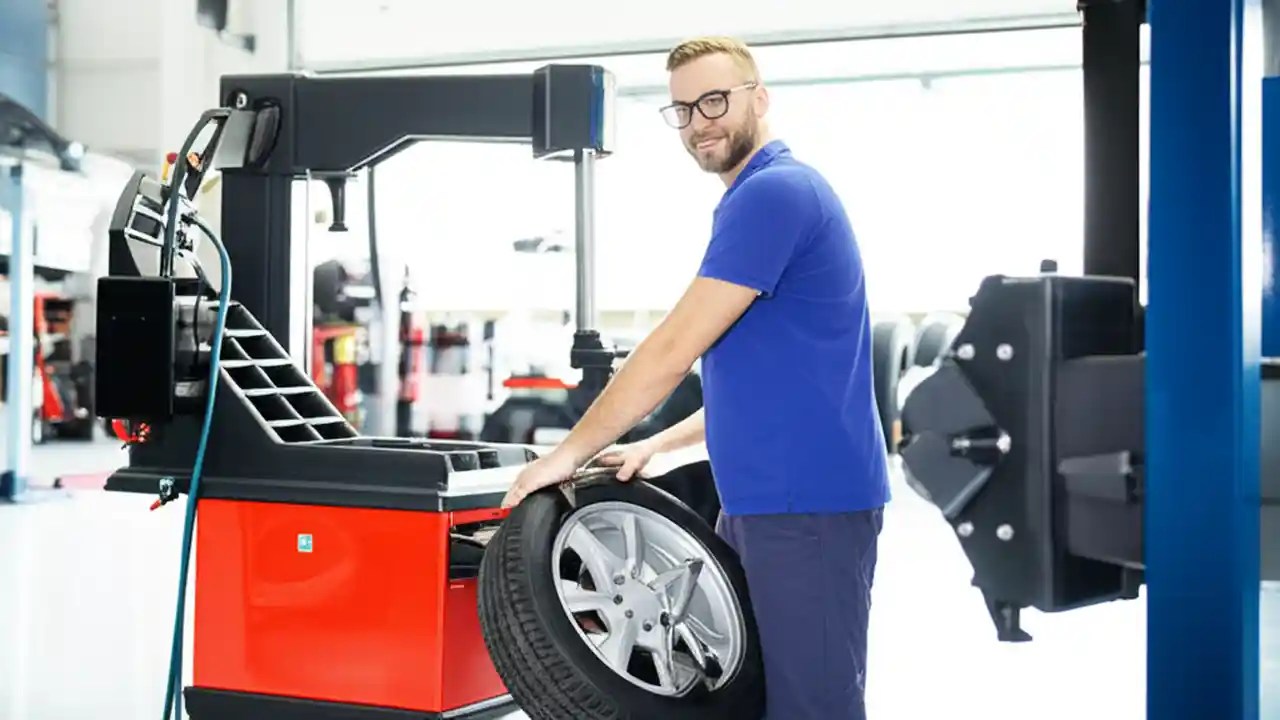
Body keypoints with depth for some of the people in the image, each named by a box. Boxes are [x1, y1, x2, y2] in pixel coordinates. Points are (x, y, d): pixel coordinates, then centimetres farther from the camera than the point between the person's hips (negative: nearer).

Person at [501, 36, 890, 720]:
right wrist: (655, 447, 18)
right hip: (760, 501, 10)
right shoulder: (756, 199, 18)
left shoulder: (775, 193, -14)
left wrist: (571, 452, -9)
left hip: (808, 504, -10)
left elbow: (674, 349, -16)